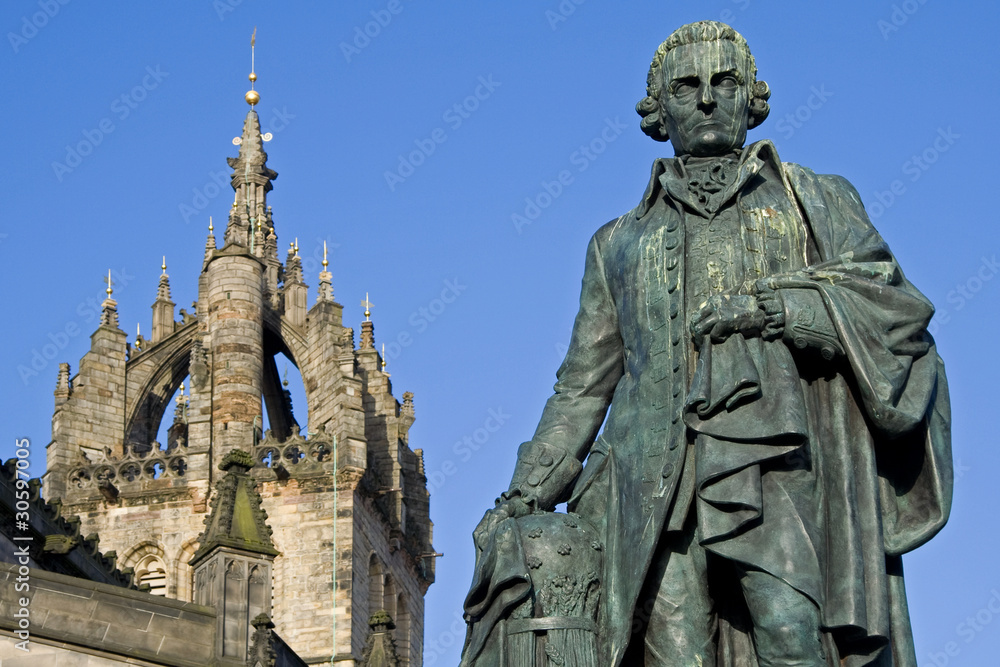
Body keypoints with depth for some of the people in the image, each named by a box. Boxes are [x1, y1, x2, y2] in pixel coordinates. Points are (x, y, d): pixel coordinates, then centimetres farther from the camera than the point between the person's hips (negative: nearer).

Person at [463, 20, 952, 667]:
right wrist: (525, 495, 18)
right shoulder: (620, 242, 28)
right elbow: (582, 386, 28)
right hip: (657, 477, 2)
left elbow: (899, 305, 9)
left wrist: (786, 305, -6)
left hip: (773, 451, -2)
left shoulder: (815, 200, 22)